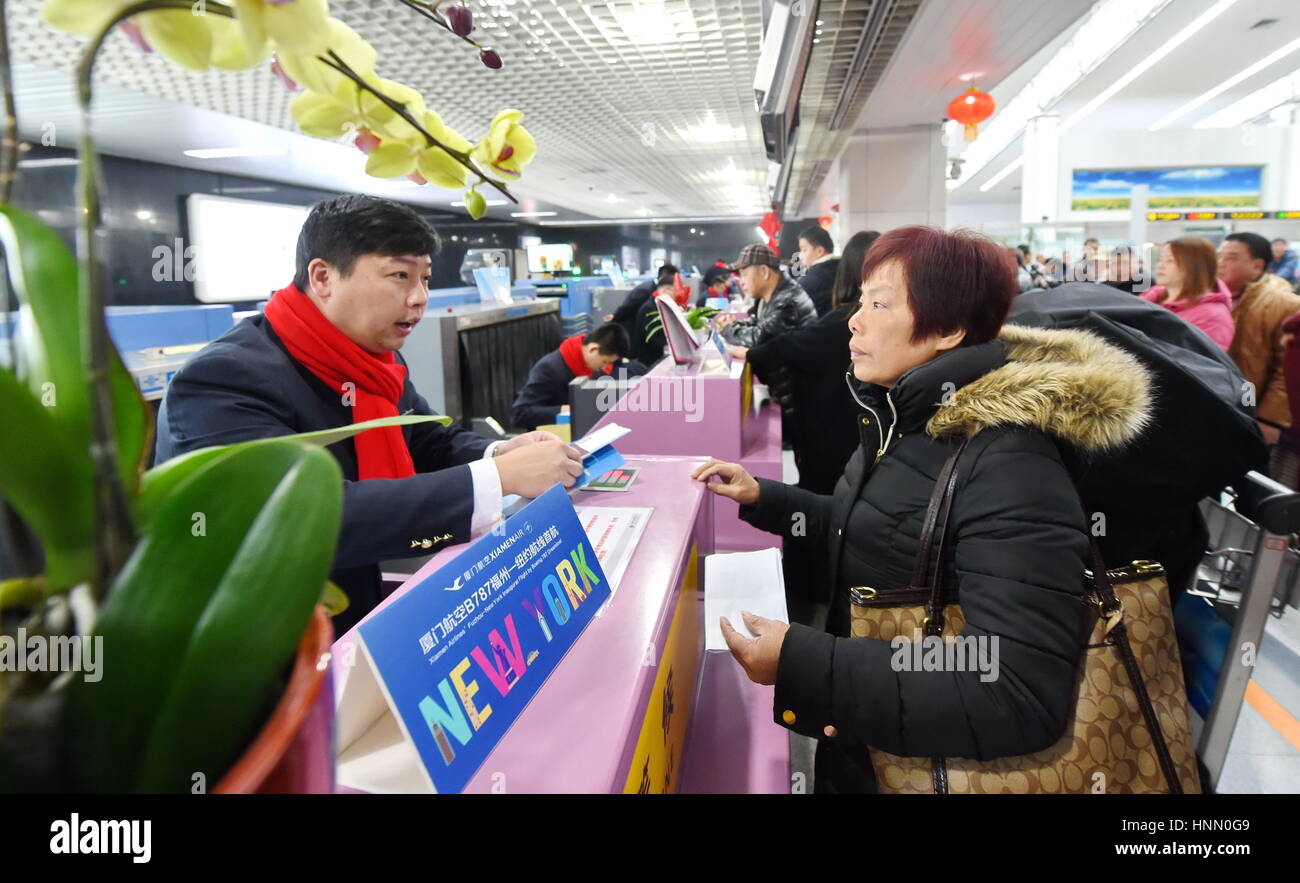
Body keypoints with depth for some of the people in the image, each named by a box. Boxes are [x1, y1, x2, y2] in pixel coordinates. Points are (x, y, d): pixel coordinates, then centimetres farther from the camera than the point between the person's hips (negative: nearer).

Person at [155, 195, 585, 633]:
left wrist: (502, 454, -11)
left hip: (369, 614, 8)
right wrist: (498, 478, -33)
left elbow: (436, 441, 13)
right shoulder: (224, 380, -23)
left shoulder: (374, 358, 4)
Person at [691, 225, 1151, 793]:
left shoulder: (1011, 469, -27)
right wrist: (762, 499, 3)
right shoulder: (907, 421, 0)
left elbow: (1019, 701, -33)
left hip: (919, 762, -7)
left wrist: (802, 663, -35)